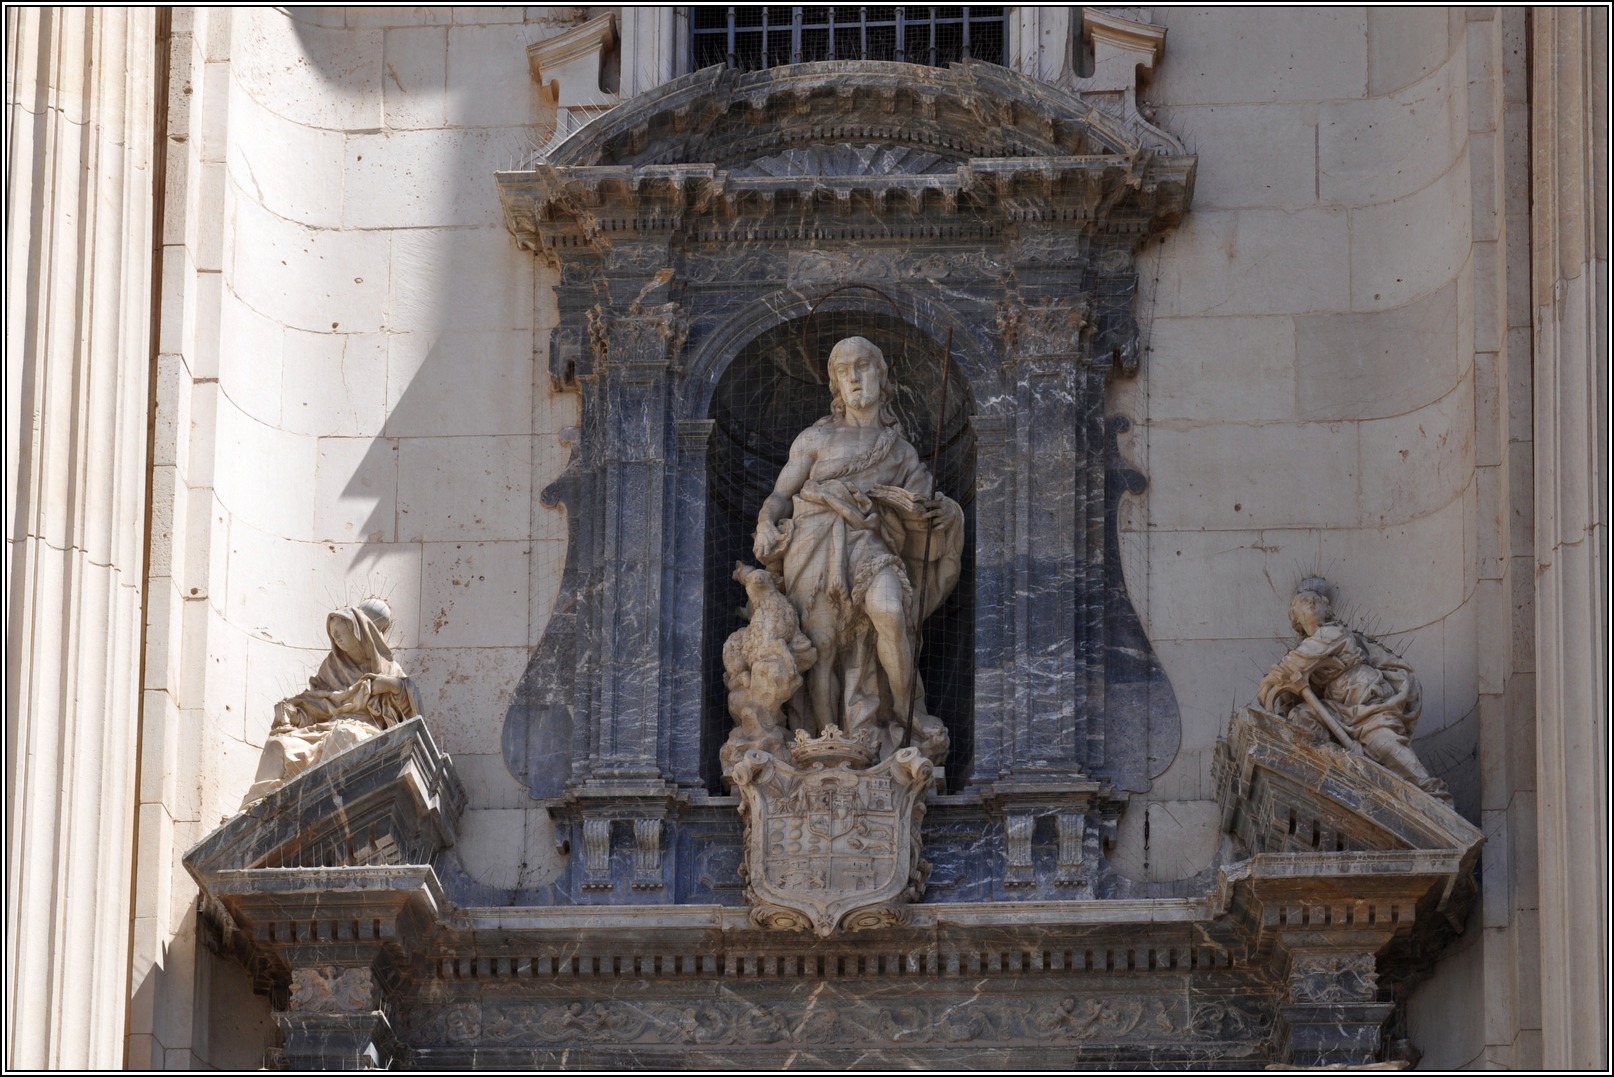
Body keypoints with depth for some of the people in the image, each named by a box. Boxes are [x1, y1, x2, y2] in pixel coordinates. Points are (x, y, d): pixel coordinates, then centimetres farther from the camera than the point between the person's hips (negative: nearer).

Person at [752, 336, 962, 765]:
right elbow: (780, 496, 15)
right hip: (815, 549, 0)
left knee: (890, 612, -30)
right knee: (821, 648, -11)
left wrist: (938, 512, -10)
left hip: (867, 546, 0)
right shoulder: (816, 439, 16)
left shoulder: (899, 451, 19)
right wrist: (767, 529, -6)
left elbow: (922, 511, 14)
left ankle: (910, 714, -19)